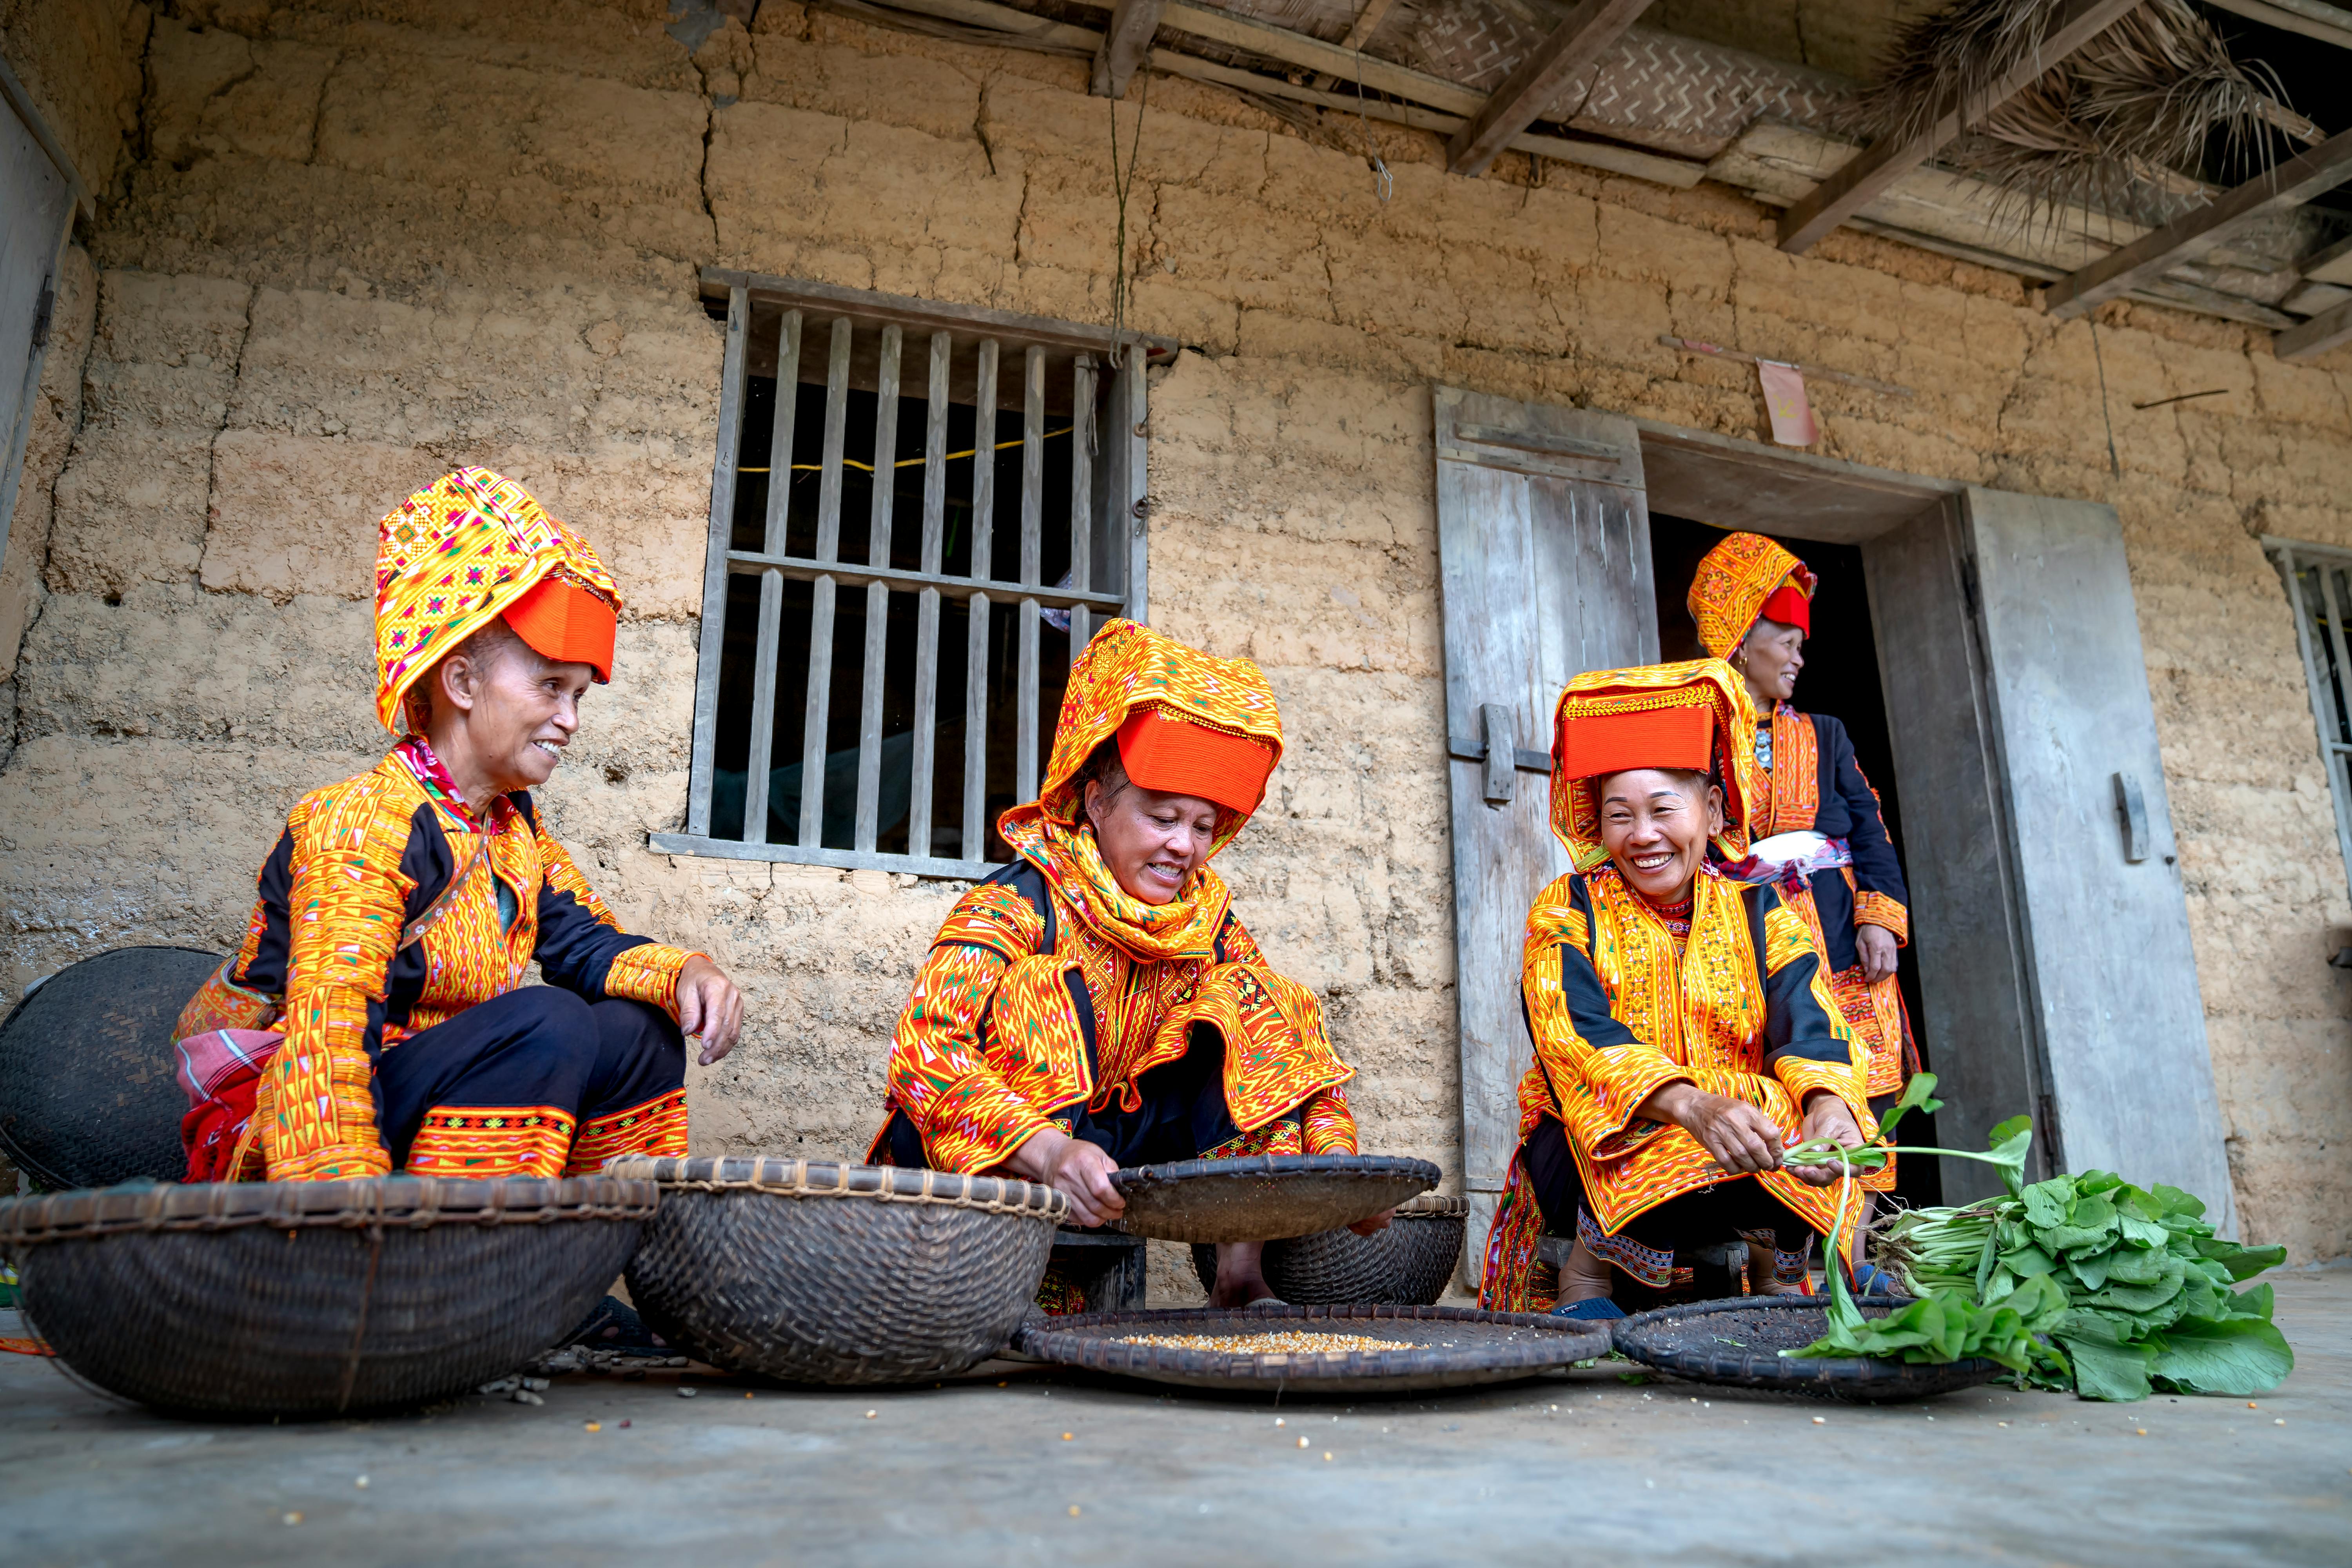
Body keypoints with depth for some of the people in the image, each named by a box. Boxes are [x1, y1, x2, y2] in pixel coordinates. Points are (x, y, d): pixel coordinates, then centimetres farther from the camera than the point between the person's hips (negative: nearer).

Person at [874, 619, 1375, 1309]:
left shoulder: (1205, 923, -3)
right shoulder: (1017, 907, -19)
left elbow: (1287, 1037, 0)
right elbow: (922, 1045, -31)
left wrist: (1336, 1163, -19)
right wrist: (1048, 1151, -47)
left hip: (1115, 1138, 5)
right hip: (974, 1166, -5)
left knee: (1257, 1023, -11)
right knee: (1042, 990, -31)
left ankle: (1240, 1269, -10)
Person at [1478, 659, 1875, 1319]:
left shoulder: (1759, 911, 8)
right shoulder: (1568, 913, 0)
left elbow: (1808, 1024, -7)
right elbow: (1576, 1035, -17)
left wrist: (1826, 1104, -32)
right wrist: (1692, 1105, -36)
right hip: (1590, 1153, -2)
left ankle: (1778, 1255, -2)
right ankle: (1588, 1271, -9)